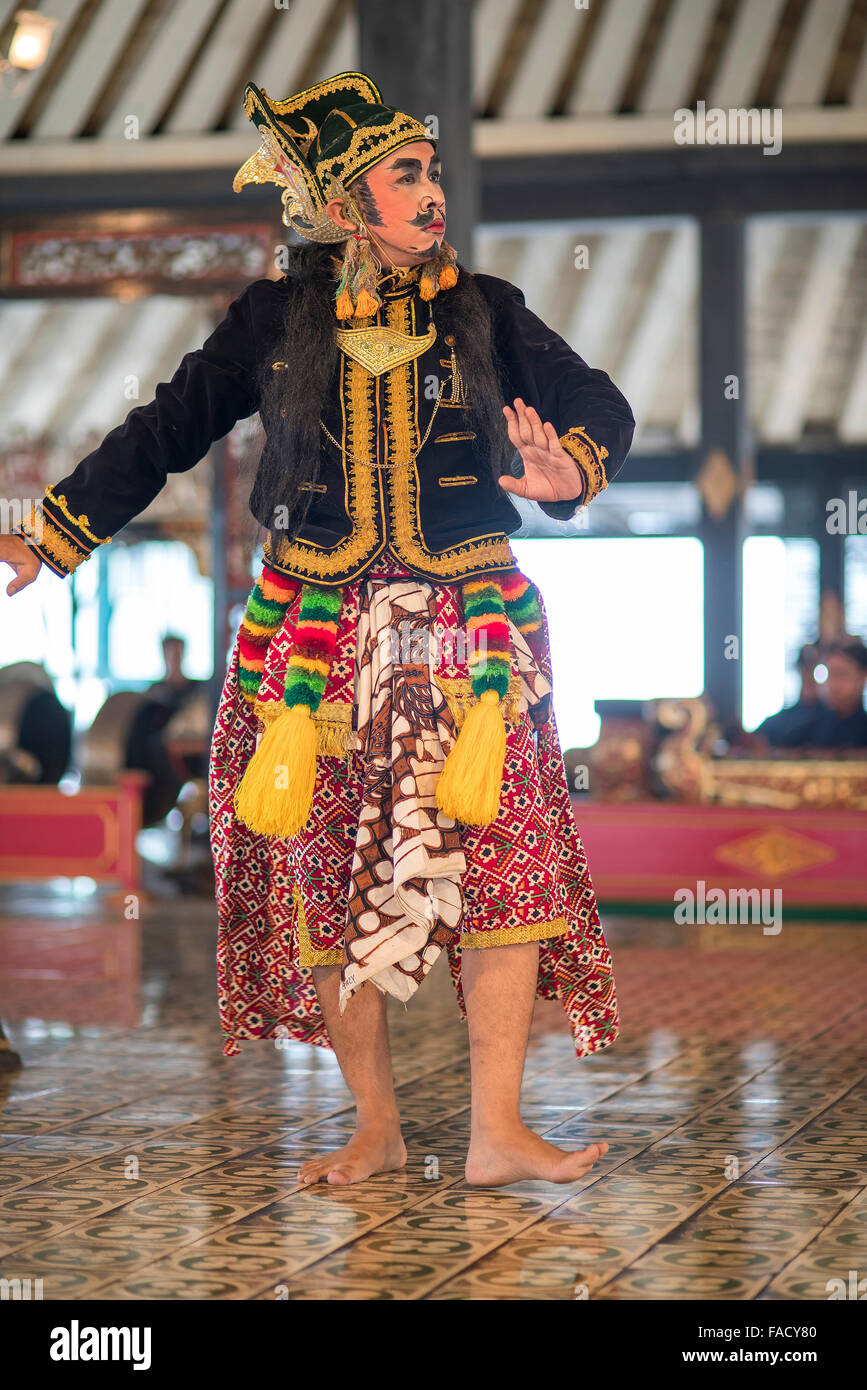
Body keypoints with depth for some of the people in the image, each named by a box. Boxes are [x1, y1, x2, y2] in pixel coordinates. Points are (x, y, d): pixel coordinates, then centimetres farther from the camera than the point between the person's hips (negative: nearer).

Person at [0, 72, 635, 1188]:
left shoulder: (483, 311, 7)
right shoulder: (275, 317, 5)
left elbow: (596, 403, 8)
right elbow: (165, 430, 11)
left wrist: (571, 469, -15)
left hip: (467, 634, 0)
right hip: (316, 635, 0)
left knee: (500, 862, -10)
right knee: (326, 876, 1)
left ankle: (497, 1134, -5)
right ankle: (375, 1128, 13)